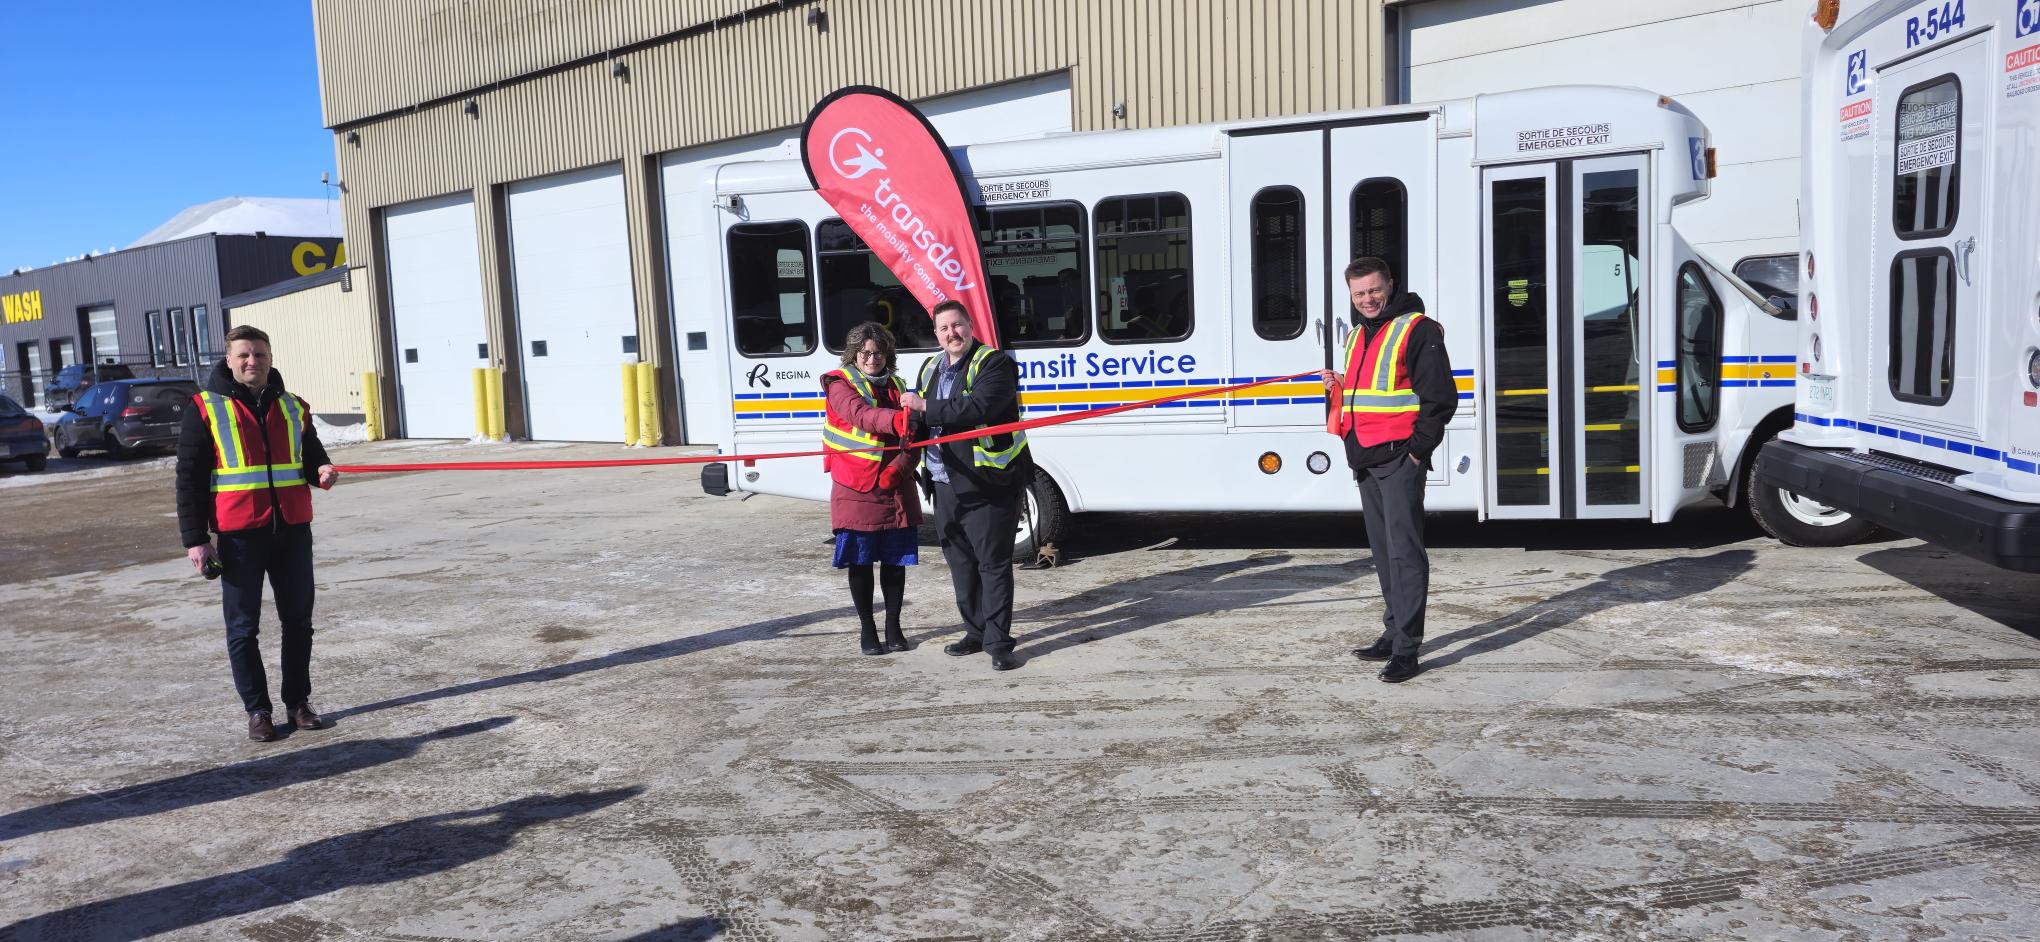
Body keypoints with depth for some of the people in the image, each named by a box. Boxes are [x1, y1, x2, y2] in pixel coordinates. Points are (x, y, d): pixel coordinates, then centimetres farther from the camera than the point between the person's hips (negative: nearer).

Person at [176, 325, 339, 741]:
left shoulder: (292, 407, 11)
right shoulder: (205, 409, 0)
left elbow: (313, 455, 23)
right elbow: (188, 477, -1)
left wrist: (323, 471, -3)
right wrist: (195, 539, -7)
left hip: (293, 531, 4)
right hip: (239, 535, -3)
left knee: (298, 620, 9)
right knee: (243, 627, 3)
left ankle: (298, 702, 21)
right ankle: (257, 710, 14)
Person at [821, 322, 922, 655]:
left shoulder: (896, 385, 11)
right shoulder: (840, 384, -3)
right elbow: (861, 414, -25)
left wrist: (899, 468, -13)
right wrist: (896, 420, -45)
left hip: (896, 488, 4)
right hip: (856, 489, -4)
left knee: (895, 559, 7)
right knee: (860, 560, 4)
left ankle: (893, 626, 21)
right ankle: (867, 628, 18)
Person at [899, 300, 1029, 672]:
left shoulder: (994, 363, -8)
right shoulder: (930, 369, 17)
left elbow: (978, 407, -24)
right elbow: (918, 418, 25)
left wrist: (926, 408, -18)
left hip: (987, 483, -8)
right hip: (946, 484, 8)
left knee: (993, 563, -4)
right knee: (960, 563, 14)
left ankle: (998, 641, 2)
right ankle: (976, 633, 26)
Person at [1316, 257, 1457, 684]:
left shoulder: (1417, 330, -7)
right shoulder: (1357, 336, 19)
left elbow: (1440, 397, -11)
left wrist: (1417, 448, -14)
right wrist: (1338, 386, 7)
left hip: (1400, 459, -9)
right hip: (1365, 461, 9)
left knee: (1404, 550, -9)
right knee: (1383, 551, 15)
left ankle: (1406, 648, -7)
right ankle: (1394, 632, 25)